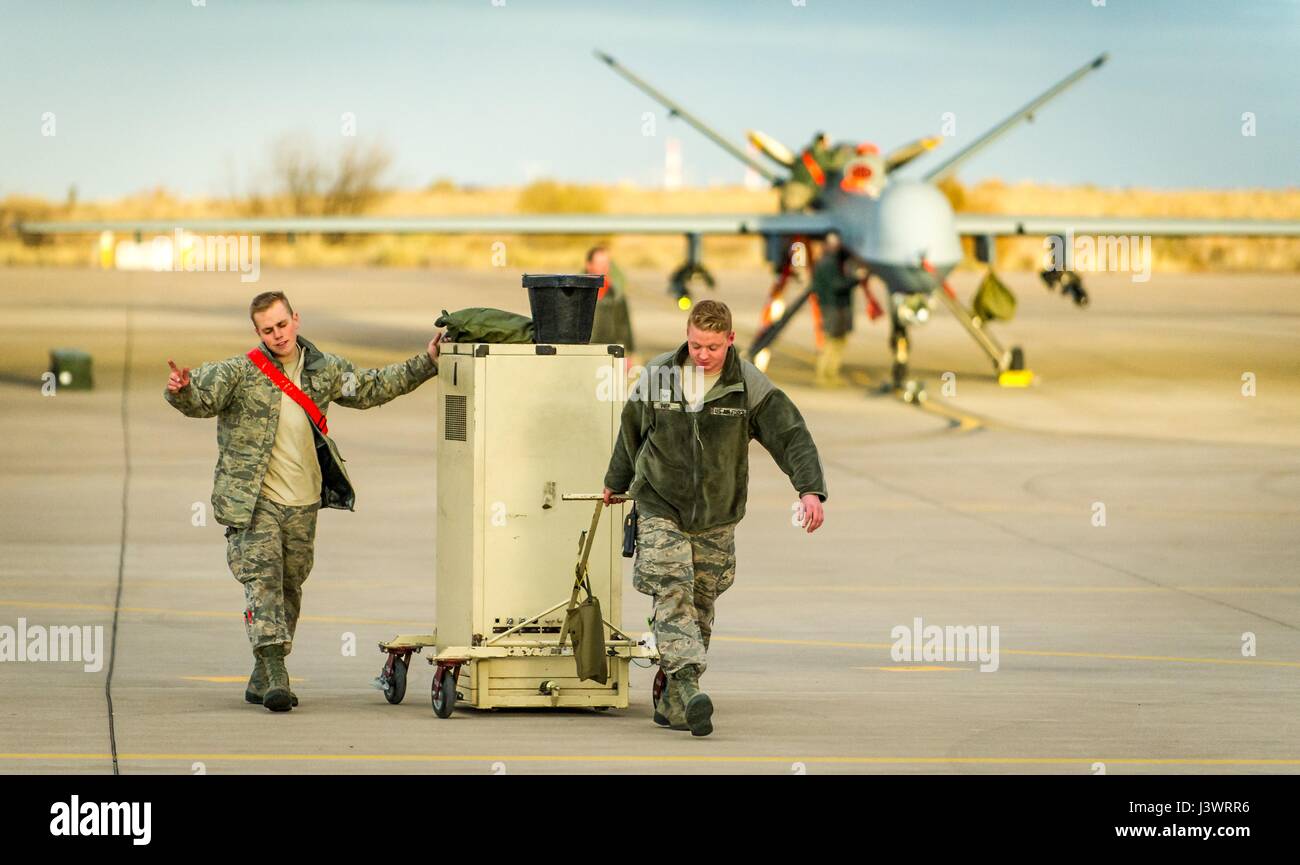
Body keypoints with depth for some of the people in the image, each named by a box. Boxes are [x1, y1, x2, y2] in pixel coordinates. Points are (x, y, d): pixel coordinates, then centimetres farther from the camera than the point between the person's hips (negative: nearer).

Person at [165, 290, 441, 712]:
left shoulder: (325, 370, 9)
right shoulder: (238, 373, -7)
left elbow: (371, 388, 23)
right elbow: (201, 397, -20)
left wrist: (426, 363, 22)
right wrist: (181, 390, -44)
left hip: (303, 505, 5)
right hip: (253, 503, -5)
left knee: (289, 589, 10)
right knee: (262, 580, -17)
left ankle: (262, 680, 22)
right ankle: (274, 675, -25)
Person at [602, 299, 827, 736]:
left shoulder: (750, 386, -8)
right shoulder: (658, 375, -3)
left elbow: (792, 437, -14)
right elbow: (631, 429, 14)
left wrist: (810, 488, -31)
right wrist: (616, 482, 27)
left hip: (715, 517, 1)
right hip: (660, 507, -1)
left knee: (700, 608, 5)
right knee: (672, 592, -19)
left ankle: (672, 705, 16)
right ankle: (691, 687, -33)